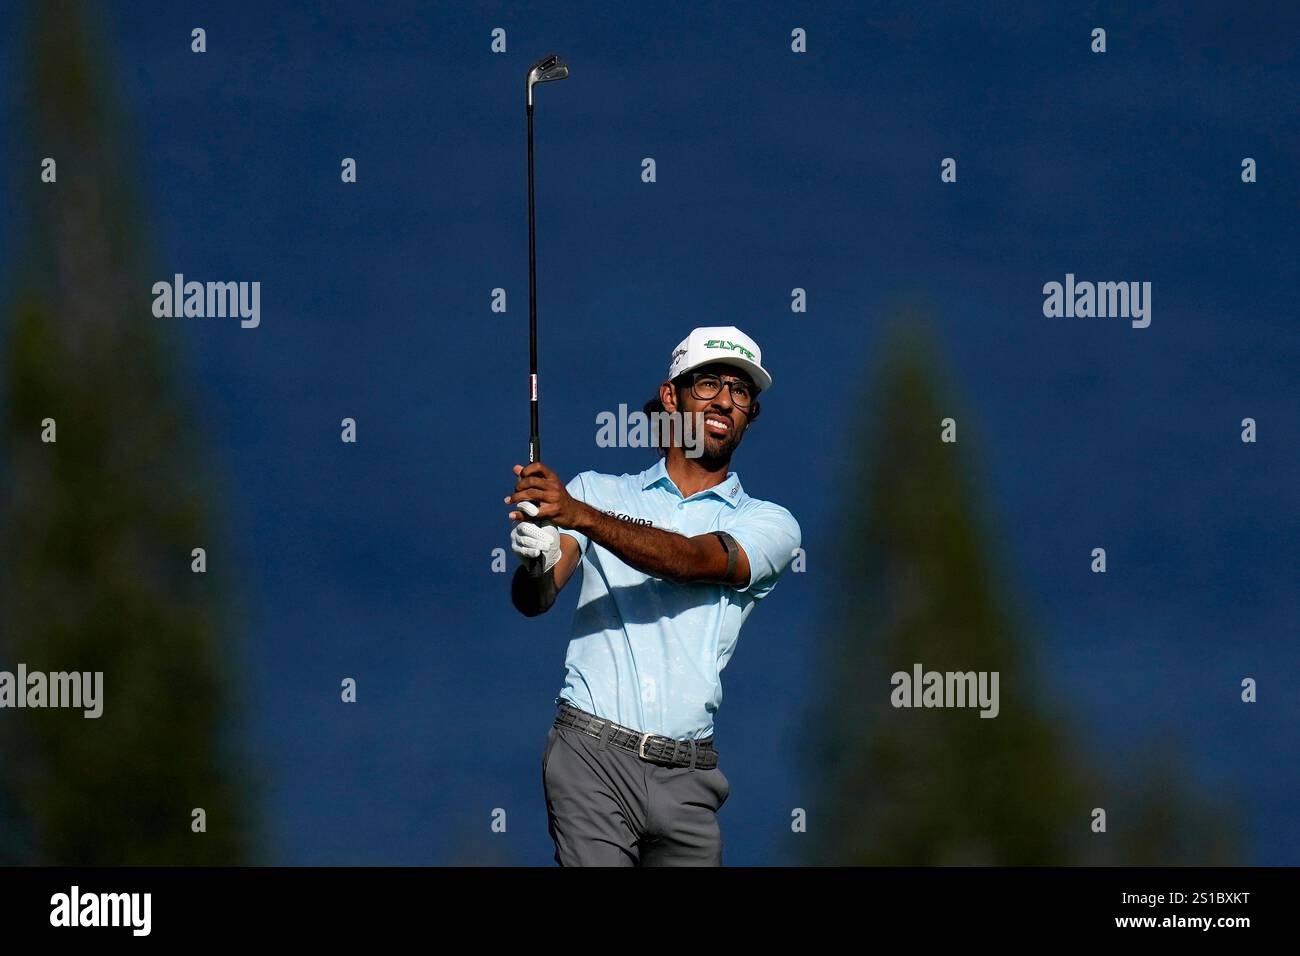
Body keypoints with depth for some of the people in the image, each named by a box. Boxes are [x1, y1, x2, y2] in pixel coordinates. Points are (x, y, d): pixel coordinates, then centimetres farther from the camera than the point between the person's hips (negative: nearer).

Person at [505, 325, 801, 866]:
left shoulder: (768, 523, 11)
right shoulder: (596, 491, 13)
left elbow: (691, 559, -10)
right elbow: (533, 601, 2)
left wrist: (581, 516, -26)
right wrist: (537, 563, -23)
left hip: (685, 779, 2)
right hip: (591, 757, -2)